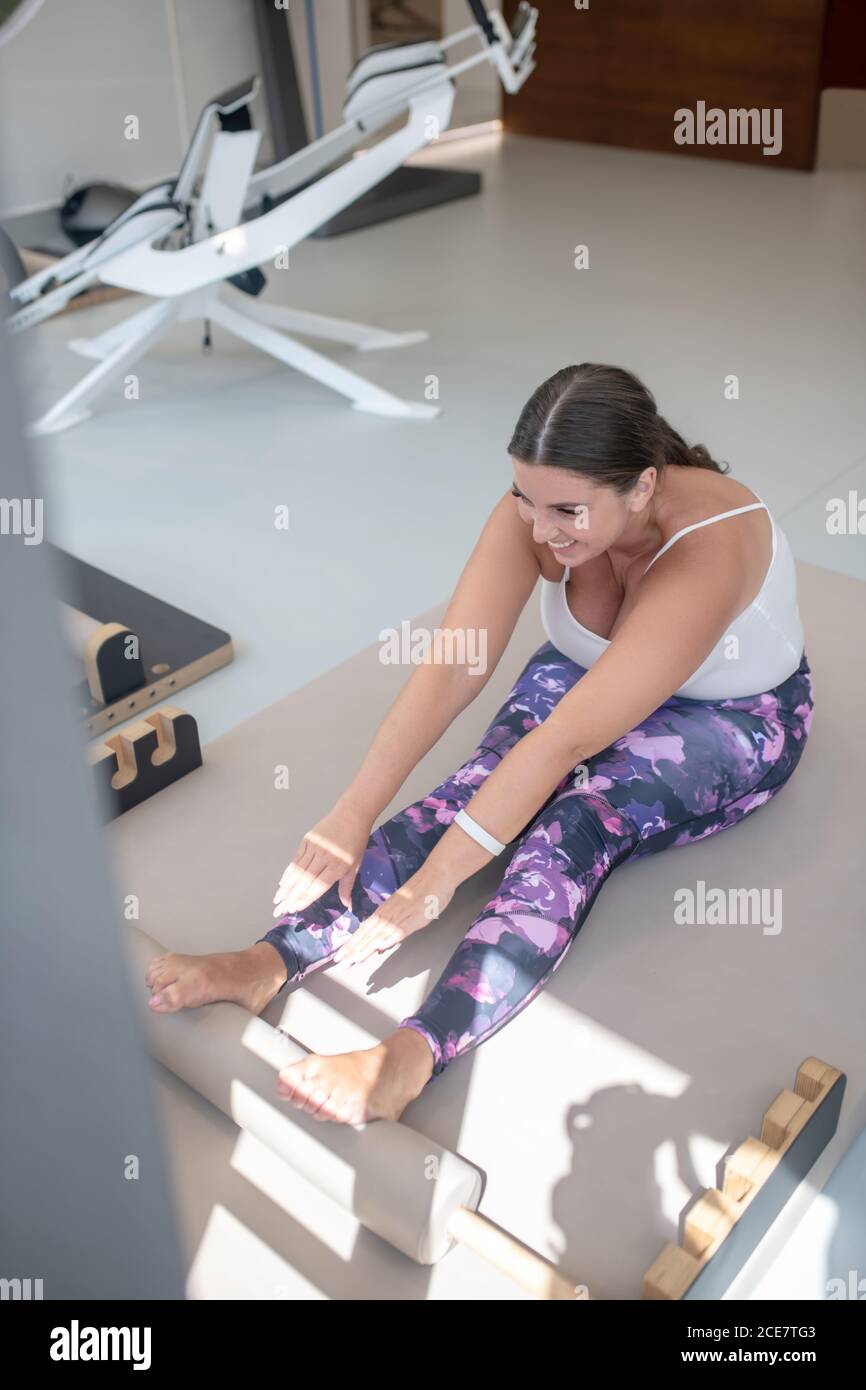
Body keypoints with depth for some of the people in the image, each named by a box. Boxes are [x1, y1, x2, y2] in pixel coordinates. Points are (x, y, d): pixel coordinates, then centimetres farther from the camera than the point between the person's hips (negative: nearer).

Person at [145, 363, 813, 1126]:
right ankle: (270, 963, -33)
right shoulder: (535, 512, -22)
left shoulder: (707, 552, -38)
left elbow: (567, 741, -42)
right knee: (476, 785, -25)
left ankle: (410, 1058, -48)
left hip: (734, 718, -4)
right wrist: (353, 815, -36)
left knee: (578, 820, -34)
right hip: (583, 673, 5)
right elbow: (451, 669, -28)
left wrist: (432, 883, -42)